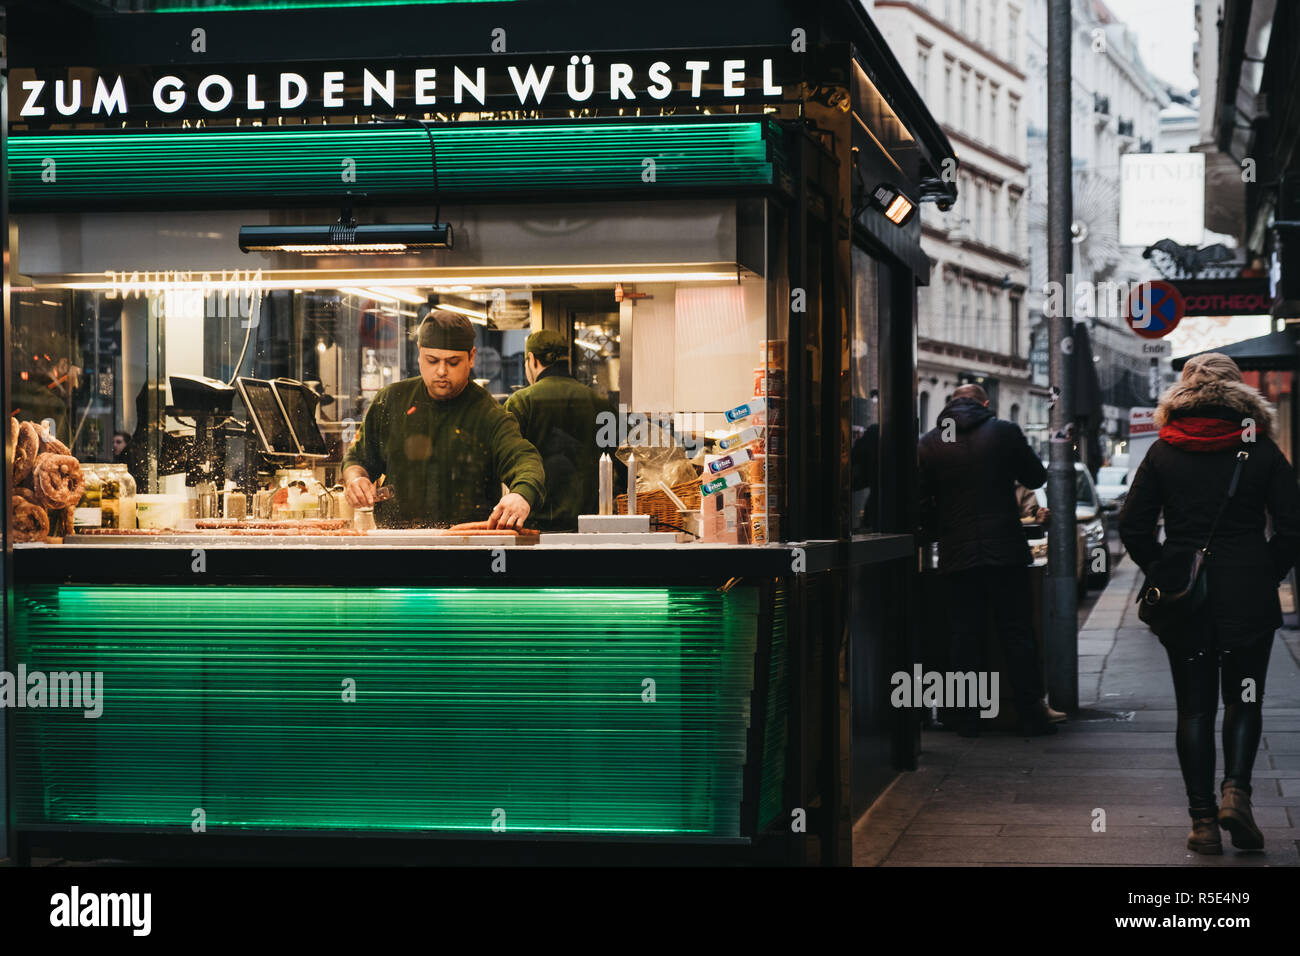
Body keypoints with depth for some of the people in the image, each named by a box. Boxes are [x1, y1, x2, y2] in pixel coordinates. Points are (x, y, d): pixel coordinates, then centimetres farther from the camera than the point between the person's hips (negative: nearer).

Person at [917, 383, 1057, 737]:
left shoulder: (930, 443, 0)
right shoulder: (1005, 432, -3)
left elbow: (919, 492, 6)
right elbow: (1035, 476, 7)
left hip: (956, 555, 1)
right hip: (1005, 550, -1)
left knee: (965, 635, 7)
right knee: (1017, 634, 5)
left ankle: (968, 718, 8)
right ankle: (1031, 714, 6)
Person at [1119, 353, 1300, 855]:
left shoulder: (1163, 452, 0)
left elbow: (1132, 525, -2)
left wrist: (1160, 571, 9)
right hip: (1249, 595, -1)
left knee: (1194, 706, 6)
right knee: (1244, 700, 11)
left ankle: (1203, 818, 3)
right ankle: (1236, 790, -11)